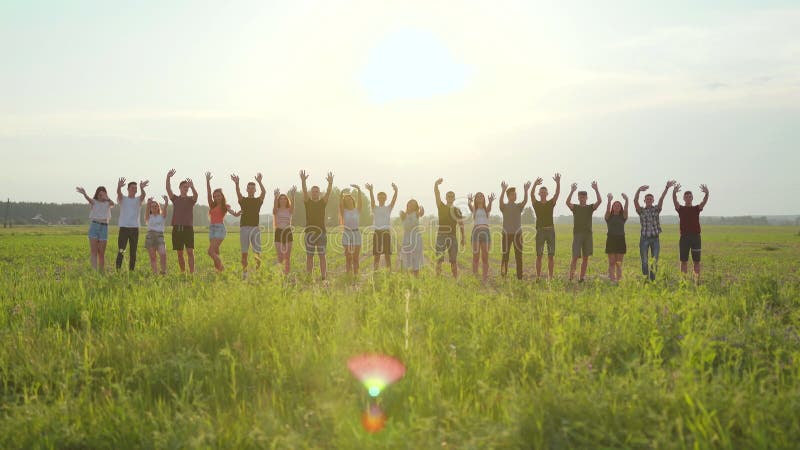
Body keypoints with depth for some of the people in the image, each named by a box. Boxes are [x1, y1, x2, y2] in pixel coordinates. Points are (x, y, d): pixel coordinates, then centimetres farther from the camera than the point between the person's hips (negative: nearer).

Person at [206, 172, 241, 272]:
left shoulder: (225, 206, 2)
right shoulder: (212, 205, 14)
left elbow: (231, 211, -18)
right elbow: (208, 193, 6)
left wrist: (235, 214, -42)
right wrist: (207, 181, -4)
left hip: (220, 228, -6)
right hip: (212, 228, 6)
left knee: (211, 251, -16)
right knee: (215, 252, 6)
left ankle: (221, 267, -3)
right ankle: (218, 269, 11)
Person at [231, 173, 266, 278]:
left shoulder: (258, 200, 10)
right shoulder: (243, 200, 10)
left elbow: (264, 192, -10)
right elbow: (238, 193, -12)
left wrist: (259, 182, -28)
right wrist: (236, 184, -33)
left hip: (255, 227, 0)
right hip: (244, 227, 0)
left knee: (257, 251, -6)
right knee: (244, 252, 0)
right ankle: (244, 272, 6)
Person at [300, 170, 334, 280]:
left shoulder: (323, 202, 7)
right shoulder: (307, 202, 6)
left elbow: (328, 192, -10)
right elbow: (304, 191, -11)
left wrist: (330, 183, -29)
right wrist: (303, 181, -29)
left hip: (322, 232, 0)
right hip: (309, 232, 0)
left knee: (322, 256, 2)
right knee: (309, 256, 4)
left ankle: (324, 277, 3)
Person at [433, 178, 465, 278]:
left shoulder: (457, 210, 9)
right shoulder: (441, 207, 7)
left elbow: (461, 224, 9)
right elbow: (437, 194, -7)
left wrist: (463, 237, 2)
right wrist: (436, 184, -23)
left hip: (452, 236, 1)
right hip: (441, 235, -1)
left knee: (453, 260, 1)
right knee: (439, 260, -3)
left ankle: (455, 279, 6)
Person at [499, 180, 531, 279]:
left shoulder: (519, 206, 8)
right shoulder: (504, 206, 3)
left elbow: (525, 200, -12)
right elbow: (501, 201, -20)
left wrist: (526, 190, -29)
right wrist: (503, 190, -36)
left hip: (517, 234, 2)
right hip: (507, 234, -2)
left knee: (519, 256, 2)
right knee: (505, 256, 0)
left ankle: (520, 277, 5)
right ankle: (503, 276, 5)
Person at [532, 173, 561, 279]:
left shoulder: (551, 203, 10)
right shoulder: (536, 203, 5)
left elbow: (557, 193, -5)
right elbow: (531, 195, -13)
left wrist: (558, 183, -22)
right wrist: (534, 185, -30)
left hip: (550, 230, 2)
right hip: (540, 230, -2)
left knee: (551, 255, 2)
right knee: (539, 255, 0)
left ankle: (550, 277, 6)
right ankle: (538, 276, 4)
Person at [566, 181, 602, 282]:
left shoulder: (590, 207, 10)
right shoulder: (575, 207, 6)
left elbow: (599, 201, -6)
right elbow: (567, 202, -14)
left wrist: (596, 189, -15)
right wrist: (572, 191, -24)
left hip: (588, 234, 3)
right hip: (577, 234, -2)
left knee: (585, 257, 3)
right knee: (575, 257, -9)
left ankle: (582, 277, 8)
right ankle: (571, 276, -9)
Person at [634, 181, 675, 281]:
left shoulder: (656, 209, 8)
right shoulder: (641, 210, 3)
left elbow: (661, 198, -8)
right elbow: (635, 200, -14)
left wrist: (667, 188, -25)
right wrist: (639, 190, -34)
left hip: (655, 238, 1)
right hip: (644, 238, -1)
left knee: (655, 261, 3)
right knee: (644, 261, 2)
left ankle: (653, 280, 11)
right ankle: (645, 280, 11)